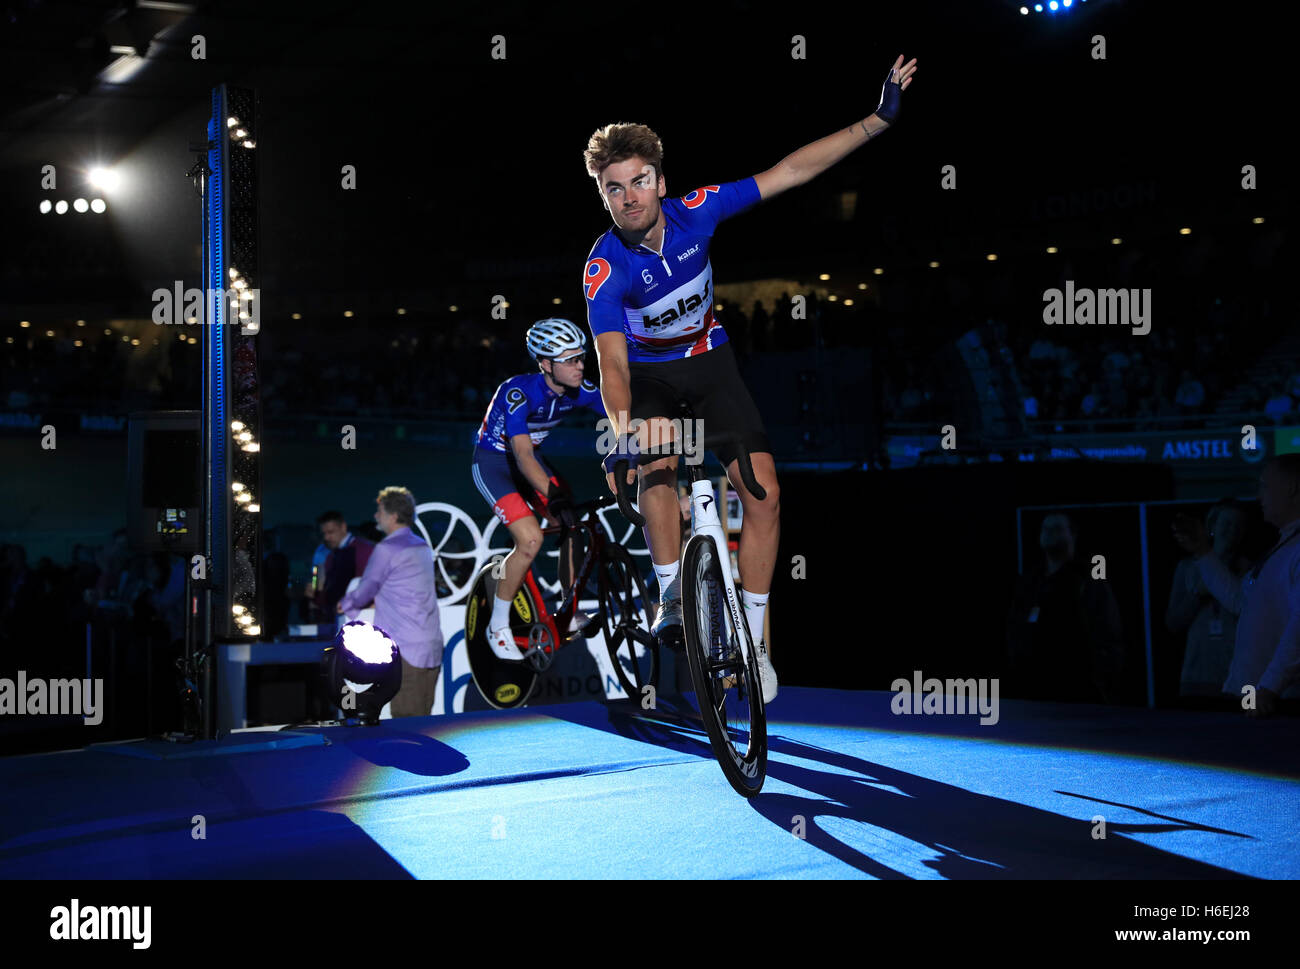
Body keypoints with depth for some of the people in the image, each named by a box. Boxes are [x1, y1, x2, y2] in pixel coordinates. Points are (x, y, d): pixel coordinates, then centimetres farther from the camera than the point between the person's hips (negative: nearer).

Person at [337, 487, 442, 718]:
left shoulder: (386, 549, -9)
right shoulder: (423, 547, 17)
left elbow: (365, 590, 2)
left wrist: (345, 604, 20)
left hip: (407, 648, -8)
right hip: (432, 646, 8)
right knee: (421, 721, 8)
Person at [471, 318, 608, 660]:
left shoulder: (581, 391, -16)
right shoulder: (518, 392, -33)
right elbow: (523, 455, -42)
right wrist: (554, 495, -54)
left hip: (530, 458, 6)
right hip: (493, 462, -6)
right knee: (531, 539, -22)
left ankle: (569, 612, 10)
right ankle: (498, 626, -6)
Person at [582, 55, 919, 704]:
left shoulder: (696, 212, -22)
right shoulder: (605, 269, -28)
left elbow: (790, 171, -17)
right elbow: (612, 366, -37)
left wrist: (879, 119, -20)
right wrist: (622, 433, -57)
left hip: (710, 363, 2)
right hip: (648, 374, -2)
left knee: (763, 493, -12)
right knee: (655, 469, -33)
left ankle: (751, 641, -2)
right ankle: (673, 598, -20)